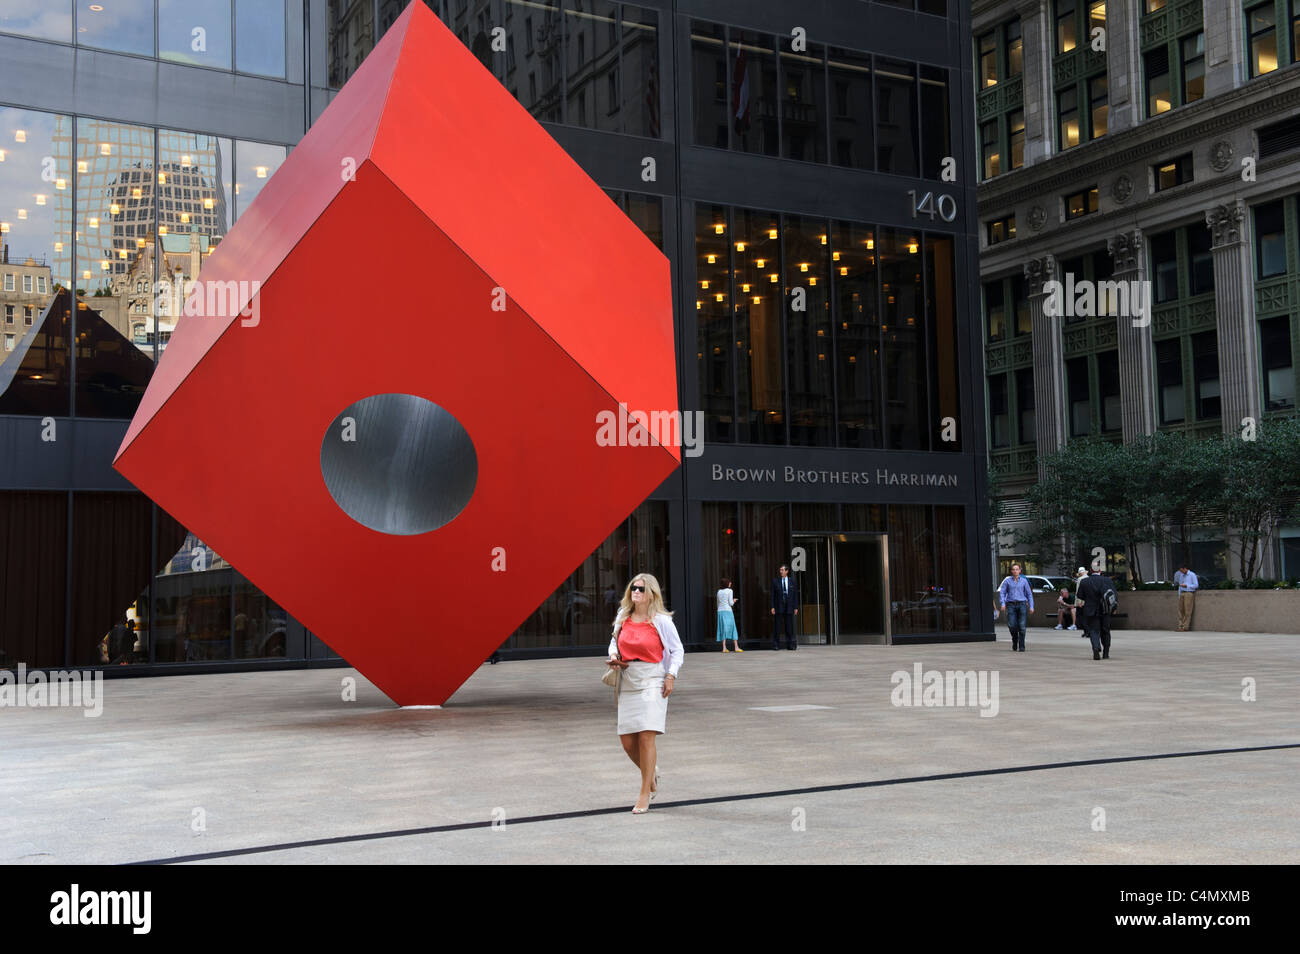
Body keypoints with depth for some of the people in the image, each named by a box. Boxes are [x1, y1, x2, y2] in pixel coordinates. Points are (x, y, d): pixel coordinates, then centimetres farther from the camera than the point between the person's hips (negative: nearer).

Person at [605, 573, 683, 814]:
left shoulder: (661, 620, -4)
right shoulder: (623, 618, 7)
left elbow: (677, 650, 4)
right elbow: (614, 641, 23)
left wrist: (671, 676, -6)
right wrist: (613, 655, 1)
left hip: (652, 681, -5)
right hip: (627, 682, 5)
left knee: (646, 736, -11)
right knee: (627, 740, 3)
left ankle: (645, 794, 0)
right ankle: (651, 772, 32)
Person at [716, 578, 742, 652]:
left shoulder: (719, 592, 12)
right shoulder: (729, 591, -4)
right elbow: (731, 603, -6)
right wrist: (733, 601, 14)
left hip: (720, 611, 5)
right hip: (727, 611, -5)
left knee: (723, 629, 3)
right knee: (732, 628, 1)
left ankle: (724, 648, -5)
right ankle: (736, 647, -1)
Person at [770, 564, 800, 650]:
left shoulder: (792, 581, 8)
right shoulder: (775, 581, 5)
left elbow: (795, 595, 8)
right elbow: (772, 595, 3)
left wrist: (796, 607, 2)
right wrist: (772, 607, -5)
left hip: (789, 607, 1)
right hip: (778, 607, -1)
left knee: (789, 627, 2)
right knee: (777, 626, -3)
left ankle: (790, 645, 7)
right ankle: (776, 645, 2)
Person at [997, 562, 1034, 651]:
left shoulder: (1024, 581, 7)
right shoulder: (1007, 581, 6)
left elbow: (1029, 594, 9)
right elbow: (1002, 593, 4)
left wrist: (1031, 606, 1)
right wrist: (1003, 604, -9)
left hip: (1021, 604, 0)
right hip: (1011, 605, 0)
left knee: (1021, 626, -6)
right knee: (1012, 625, -9)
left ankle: (1021, 647, 0)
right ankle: (1014, 640, 19)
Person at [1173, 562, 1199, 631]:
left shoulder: (1192, 575, -4)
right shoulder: (1181, 575, 15)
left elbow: (1196, 585, -8)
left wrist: (1186, 585, -16)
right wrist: (1179, 595, 14)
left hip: (1189, 593, -6)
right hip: (1181, 594, 6)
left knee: (1187, 611, -7)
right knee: (1181, 610, 1)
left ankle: (1185, 627, -6)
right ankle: (1180, 626, 2)